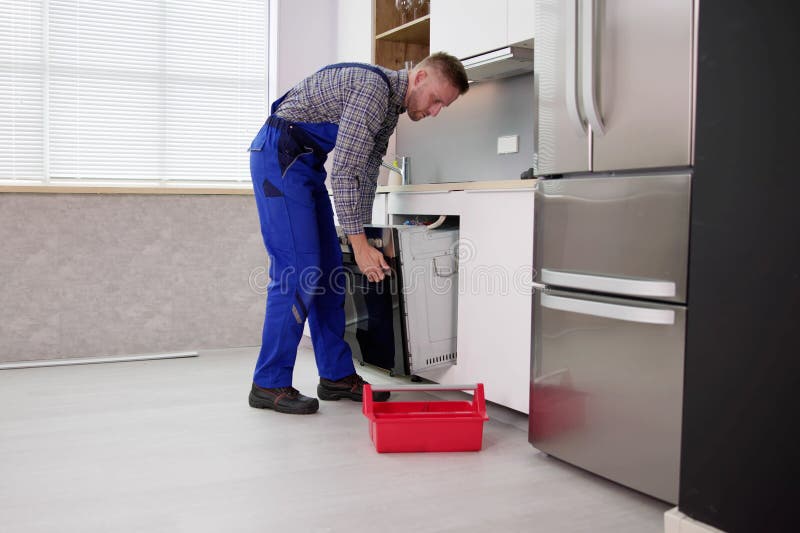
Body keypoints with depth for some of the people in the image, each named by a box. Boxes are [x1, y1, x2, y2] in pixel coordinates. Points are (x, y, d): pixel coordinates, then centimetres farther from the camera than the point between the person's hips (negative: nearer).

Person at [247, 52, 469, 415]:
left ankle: (337, 375, 14)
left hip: (305, 164, 10)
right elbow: (344, 170, -25)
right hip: (278, 156, -10)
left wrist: (362, 234, 8)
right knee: (298, 270, -13)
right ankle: (269, 385, -4)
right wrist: (359, 244, -23)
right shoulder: (373, 86, -20)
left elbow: (366, 172, 13)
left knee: (329, 270, 7)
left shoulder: (391, 107, 11)